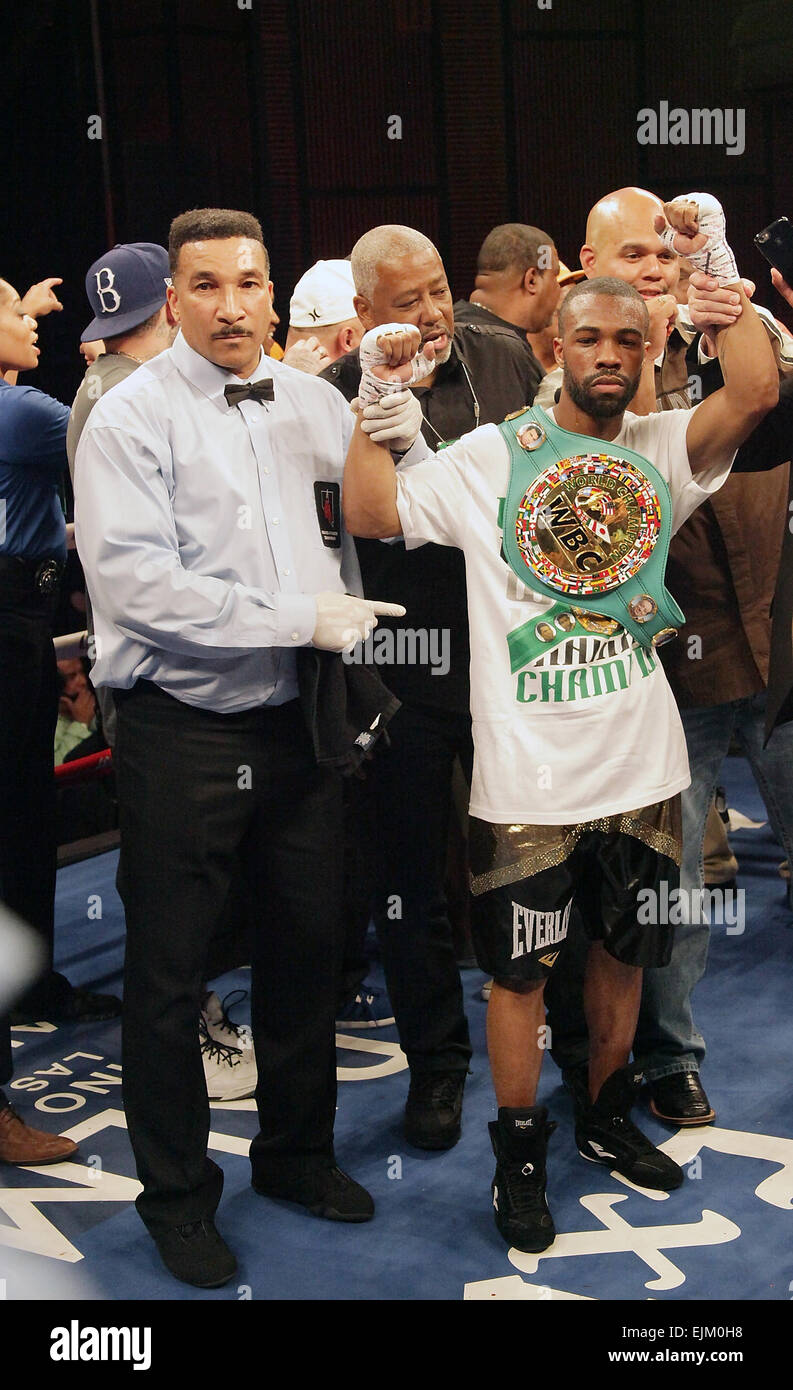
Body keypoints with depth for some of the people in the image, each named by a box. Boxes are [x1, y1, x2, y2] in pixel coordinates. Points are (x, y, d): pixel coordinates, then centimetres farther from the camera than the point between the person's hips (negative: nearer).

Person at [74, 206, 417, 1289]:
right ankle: (177, 1193, 26)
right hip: (182, 733, -5)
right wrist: (300, 619, -18)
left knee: (308, 944, 17)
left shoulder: (318, 405, 8)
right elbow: (137, 581, -19)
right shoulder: (132, 417, -9)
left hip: (299, 721, 5)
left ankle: (296, 1150, 39)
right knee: (169, 974, 7)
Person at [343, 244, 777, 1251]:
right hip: (528, 773, -3)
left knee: (624, 949, 20)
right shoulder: (491, 457, -3)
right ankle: (519, 1156, 26)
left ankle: (607, 1119, 41)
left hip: (643, 765, 3)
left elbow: (755, 392, -15)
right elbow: (369, 510, -8)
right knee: (520, 969, 8)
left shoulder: (663, 449, 2)